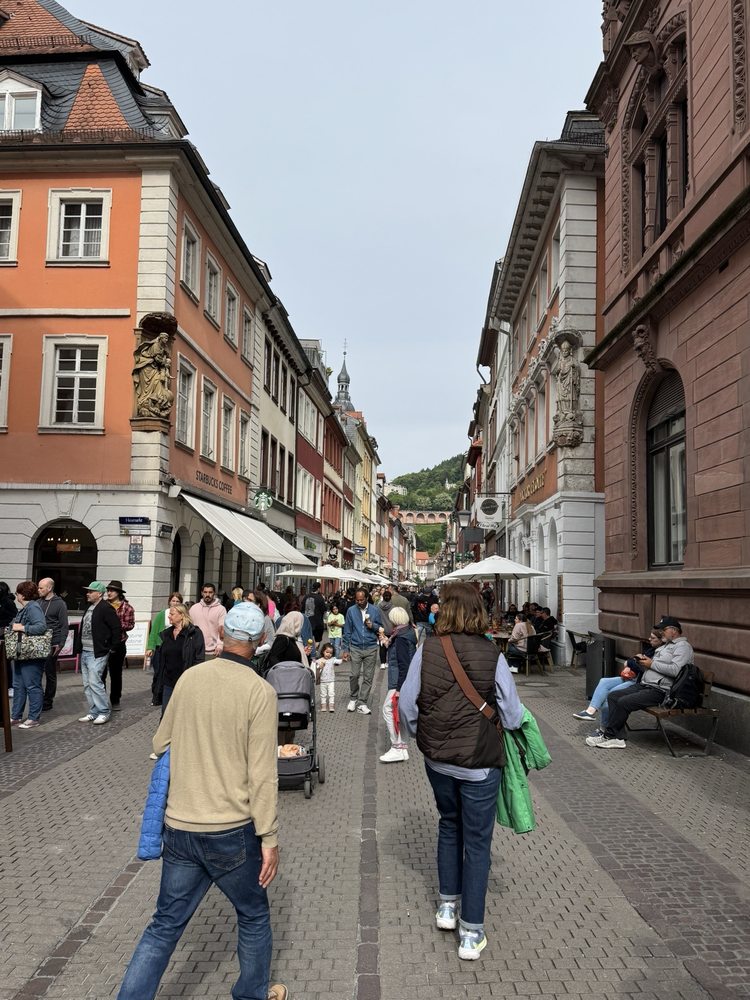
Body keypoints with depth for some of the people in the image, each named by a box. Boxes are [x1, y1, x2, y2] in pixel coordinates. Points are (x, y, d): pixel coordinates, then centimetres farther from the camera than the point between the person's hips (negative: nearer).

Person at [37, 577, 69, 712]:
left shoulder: (60, 604, -4)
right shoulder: (38, 602, 12)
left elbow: (64, 626, -6)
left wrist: (61, 644, -14)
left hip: (51, 645, -5)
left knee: (50, 673, 3)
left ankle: (47, 702, 12)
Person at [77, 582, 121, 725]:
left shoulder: (106, 608, -13)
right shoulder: (89, 608, 15)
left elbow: (117, 628, -15)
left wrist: (110, 647, -10)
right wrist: (80, 648, 14)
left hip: (97, 653, -9)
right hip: (84, 652, 9)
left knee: (94, 682, -11)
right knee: (87, 684, 11)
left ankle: (104, 712, 0)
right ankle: (94, 712, 20)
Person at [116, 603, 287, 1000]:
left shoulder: (189, 677, -2)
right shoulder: (259, 692, -16)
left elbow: (160, 744, 9)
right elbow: (262, 775, -16)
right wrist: (269, 838, -8)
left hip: (179, 828, 4)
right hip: (232, 829, -4)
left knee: (165, 925, 18)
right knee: (253, 916, 20)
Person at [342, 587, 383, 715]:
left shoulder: (374, 610, 0)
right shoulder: (351, 611, 0)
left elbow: (381, 628, 8)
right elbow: (347, 631, 4)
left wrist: (373, 626, -14)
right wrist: (345, 649, 1)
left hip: (371, 648, 1)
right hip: (355, 648, 0)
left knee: (368, 677, 2)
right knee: (354, 675, -4)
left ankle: (362, 703, 10)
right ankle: (353, 699, 19)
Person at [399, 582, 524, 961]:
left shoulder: (427, 650, -12)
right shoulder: (491, 655, -17)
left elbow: (406, 704, -7)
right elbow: (512, 716, -12)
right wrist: (506, 722, 11)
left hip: (437, 759, 3)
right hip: (479, 763, -3)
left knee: (449, 826, 26)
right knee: (477, 843, 11)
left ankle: (447, 906, 38)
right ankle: (471, 933, 19)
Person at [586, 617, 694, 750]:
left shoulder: (683, 646, -5)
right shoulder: (665, 645, 26)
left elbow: (675, 670, -21)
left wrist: (652, 663, -12)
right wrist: (643, 659, 10)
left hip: (660, 690, -10)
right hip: (644, 684, 10)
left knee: (624, 702, -25)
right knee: (613, 696, -7)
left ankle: (609, 736, -9)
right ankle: (618, 738, -12)